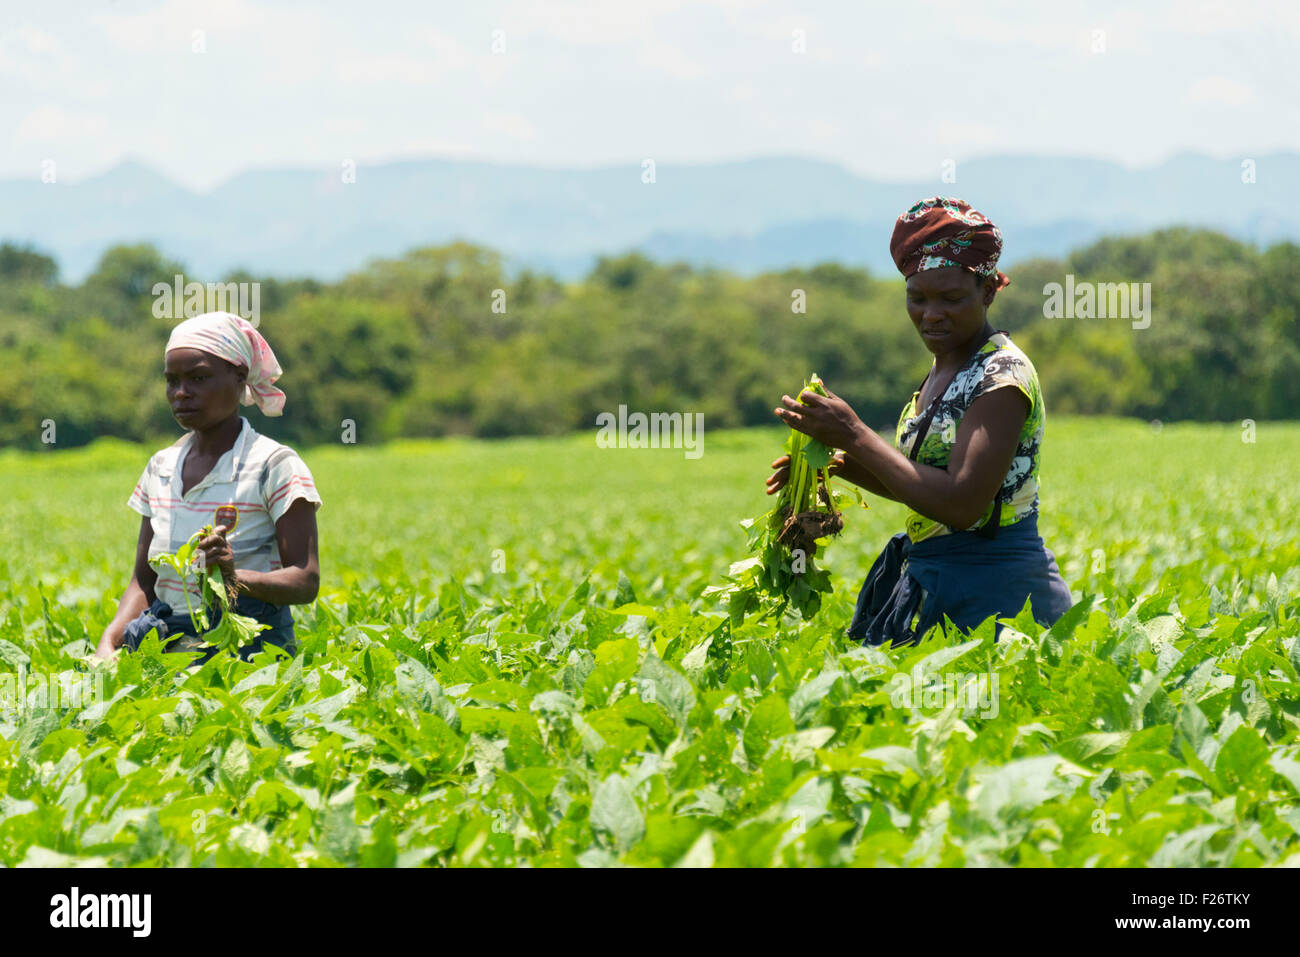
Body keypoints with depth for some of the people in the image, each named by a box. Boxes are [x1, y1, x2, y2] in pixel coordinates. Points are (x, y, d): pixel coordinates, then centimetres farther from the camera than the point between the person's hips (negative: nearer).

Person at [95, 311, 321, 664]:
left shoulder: (275, 466, -4)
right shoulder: (161, 468, 14)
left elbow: (306, 581, -9)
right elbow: (144, 580, 15)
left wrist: (236, 577, -27)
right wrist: (108, 642, -3)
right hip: (166, 642, 5)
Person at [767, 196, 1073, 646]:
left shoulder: (1002, 374, -16)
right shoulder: (946, 368, 11)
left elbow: (962, 504, -25)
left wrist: (855, 436, -20)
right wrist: (836, 464, 4)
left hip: (990, 594, -9)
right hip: (934, 587, 9)